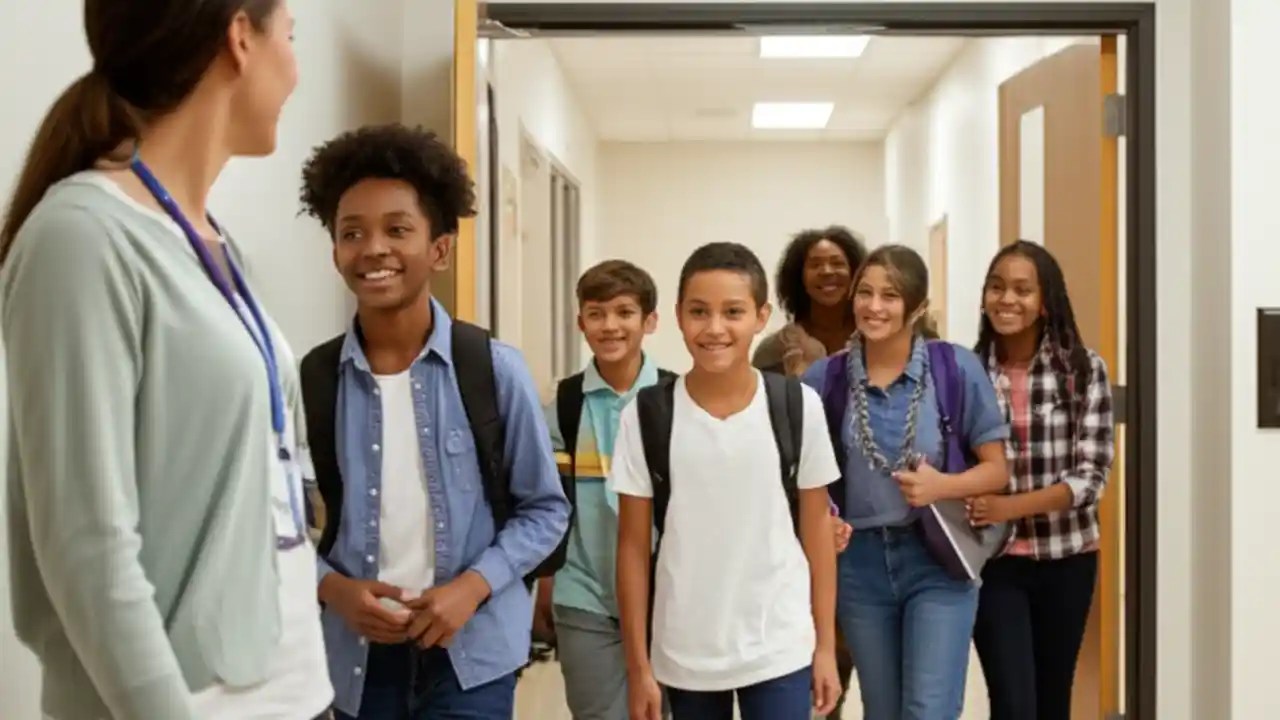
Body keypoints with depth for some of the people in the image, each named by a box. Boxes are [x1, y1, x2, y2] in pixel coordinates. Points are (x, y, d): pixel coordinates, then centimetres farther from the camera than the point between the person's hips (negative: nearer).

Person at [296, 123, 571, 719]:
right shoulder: (311, 380, -3)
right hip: (359, 653, 2)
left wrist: (473, 586, -13)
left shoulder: (495, 369, -7)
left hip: (471, 651, -2)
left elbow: (545, 510, 0)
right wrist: (331, 588, -13)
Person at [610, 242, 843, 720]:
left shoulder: (798, 406, -6)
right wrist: (638, 664, -1)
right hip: (684, 655, 1)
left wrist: (826, 644, 3)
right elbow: (633, 546, -1)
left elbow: (816, 528, 2)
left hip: (780, 651, -1)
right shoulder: (645, 416, -6)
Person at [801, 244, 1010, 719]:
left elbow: (996, 469, -1)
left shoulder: (957, 369, -5)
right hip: (860, 564, 3)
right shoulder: (824, 378, -1)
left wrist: (942, 486, -19)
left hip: (937, 562, -2)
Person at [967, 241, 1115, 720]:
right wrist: (965, 510, -15)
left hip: (1065, 557, 1)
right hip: (992, 559, -1)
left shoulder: (1084, 368, -6)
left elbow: (1091, 474, -10)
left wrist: (1011, 507, -22)